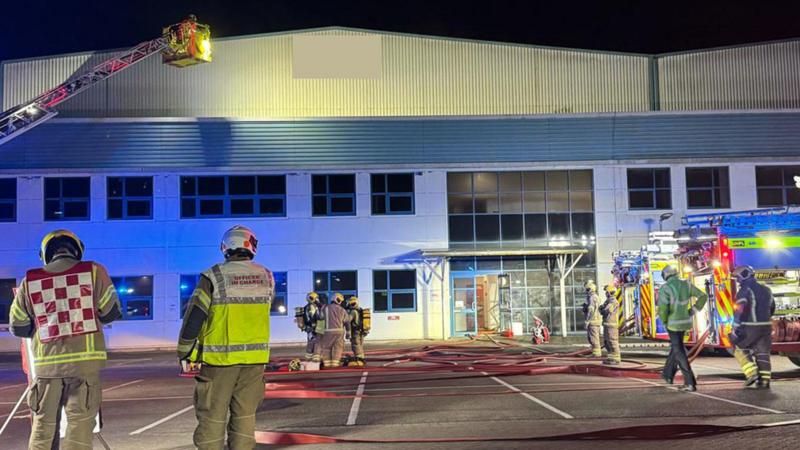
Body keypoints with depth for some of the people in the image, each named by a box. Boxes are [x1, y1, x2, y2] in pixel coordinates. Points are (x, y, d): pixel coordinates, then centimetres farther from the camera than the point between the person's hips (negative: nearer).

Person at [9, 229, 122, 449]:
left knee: (43, 424, 12)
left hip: (46, 362, 2)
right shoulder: (94, 271, 0)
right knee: (80, 423, 1)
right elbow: (112, 312, 6)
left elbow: (18, 327, 12)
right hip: (84, 360, -2)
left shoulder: (30, 281, 5)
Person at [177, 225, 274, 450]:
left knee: (212, 416, 5)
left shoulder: (213, 277, -10)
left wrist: (184, 352, 2)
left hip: (220, 357, -3)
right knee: (244, 414, 11)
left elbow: (194, 317, -8)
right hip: (255, 356, 3)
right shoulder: (267, 277, 1)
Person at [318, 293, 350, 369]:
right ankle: (335, 363, 1)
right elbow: (347, 322, 7)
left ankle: (327, 363, 6)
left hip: (328, 331, -1)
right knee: (338, 348, 7)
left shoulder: (325, 308, 4)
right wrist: (348, 333, 13)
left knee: (326, 347, 8)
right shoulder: (341, 310, 7)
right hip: (339, 330, 1)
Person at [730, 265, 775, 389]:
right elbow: (771, 308, 25)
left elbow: (739, 311, -19)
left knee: (740, 349, 9)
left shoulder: (745, 291, -11)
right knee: (763, 353, 10)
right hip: (766, 326, 6)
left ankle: (752, 373, -3)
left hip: (750, 327, -6)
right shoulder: (766, 290, 13)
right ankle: (764, 380, 5)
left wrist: (735, 330, -20)